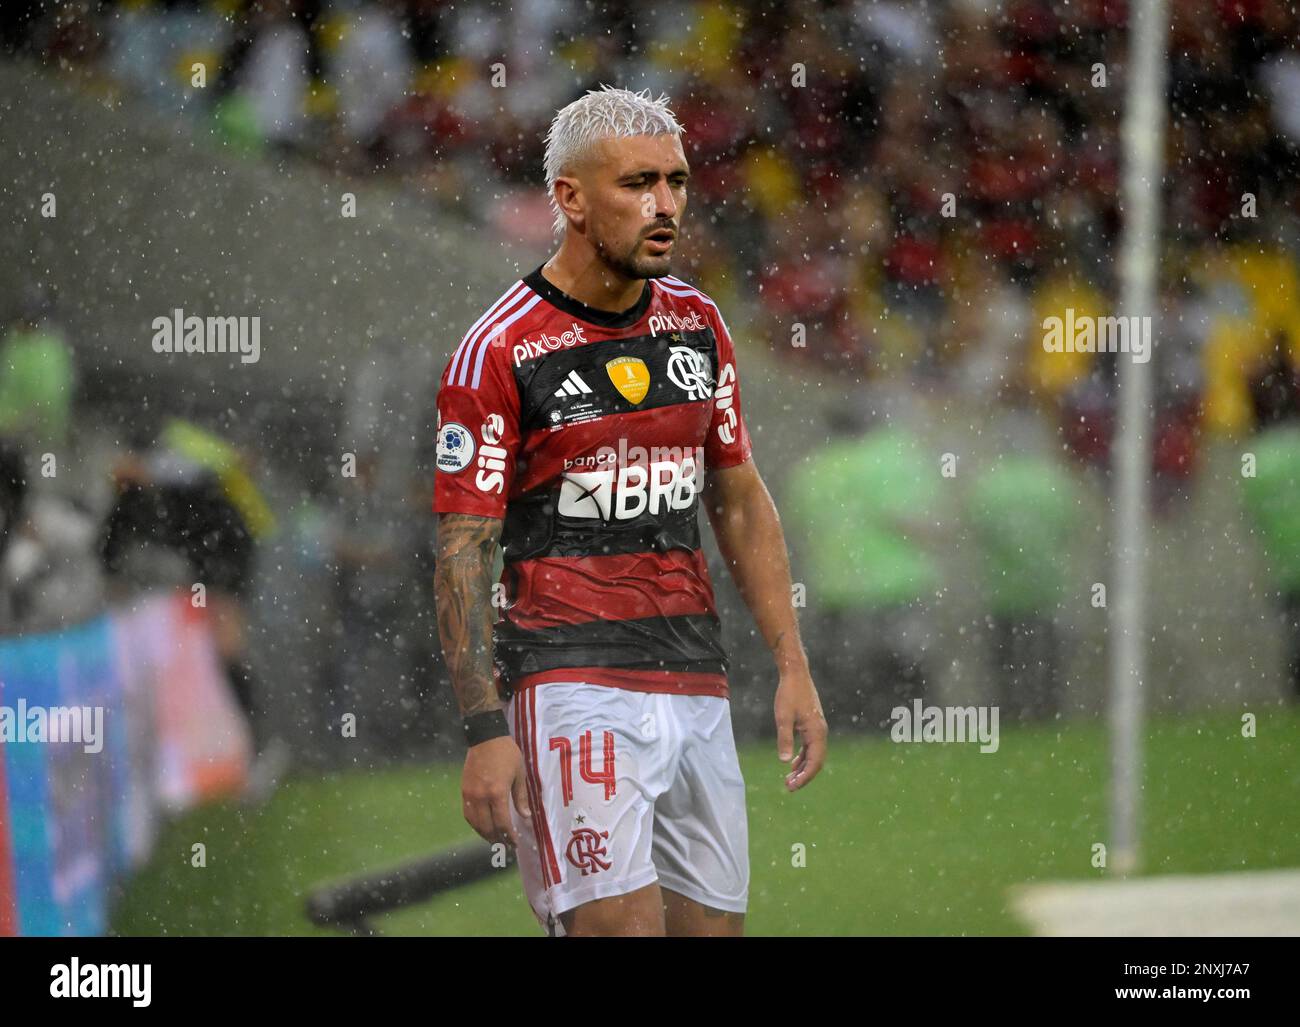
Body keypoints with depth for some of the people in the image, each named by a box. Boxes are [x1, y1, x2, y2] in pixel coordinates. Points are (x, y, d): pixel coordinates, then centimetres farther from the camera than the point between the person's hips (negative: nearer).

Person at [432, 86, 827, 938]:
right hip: (570, 678, -6)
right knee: (620, 925, -19)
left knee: (714, 922, 4)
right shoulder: (500, 353, -8)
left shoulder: (698, 325, 11)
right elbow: (462, 553, -8)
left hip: (696, 676, 6)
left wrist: (793, 667, 12)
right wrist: (485, 729, -14)